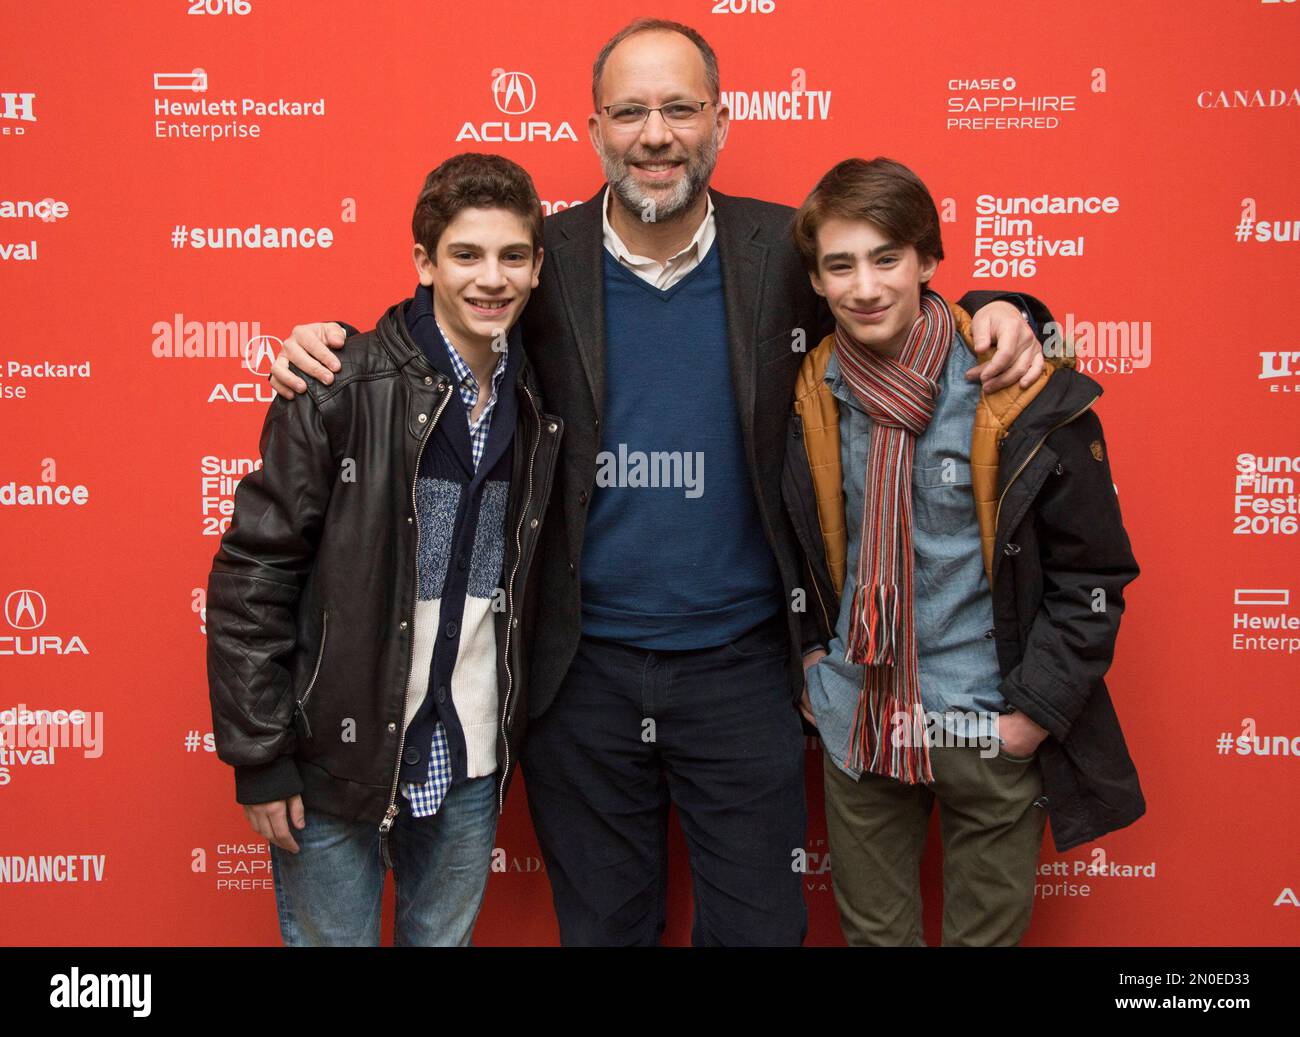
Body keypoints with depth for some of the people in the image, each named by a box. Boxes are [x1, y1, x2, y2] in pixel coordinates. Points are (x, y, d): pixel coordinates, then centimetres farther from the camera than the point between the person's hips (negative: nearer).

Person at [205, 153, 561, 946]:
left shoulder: (536, 402, 3)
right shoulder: (343, 389, -13)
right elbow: (251, 576, -12)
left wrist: (517, 735, 8)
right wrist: (258, 757, -12)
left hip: (471, 765, 5)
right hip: (338, 759, -4)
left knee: (445, 936, 19)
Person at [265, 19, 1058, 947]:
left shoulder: (788, 252, -4)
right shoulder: (542, 261, -4)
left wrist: (995, 313, -12)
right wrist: (330, 354, -11)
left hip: (741, 662, 0)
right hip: (583, 667, 1)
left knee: (759, 927, 13)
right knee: (600, 928, 19)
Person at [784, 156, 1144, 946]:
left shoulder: (1024, 397, -14)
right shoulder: (811, 397, -2)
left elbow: (1094, 573, -8)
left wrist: (1036, 711, -10)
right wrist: (811, 660, 6)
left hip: (992, 729, -3)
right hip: (857, 724, 3)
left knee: (987, 932, 13)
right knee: (871, 931, 17)